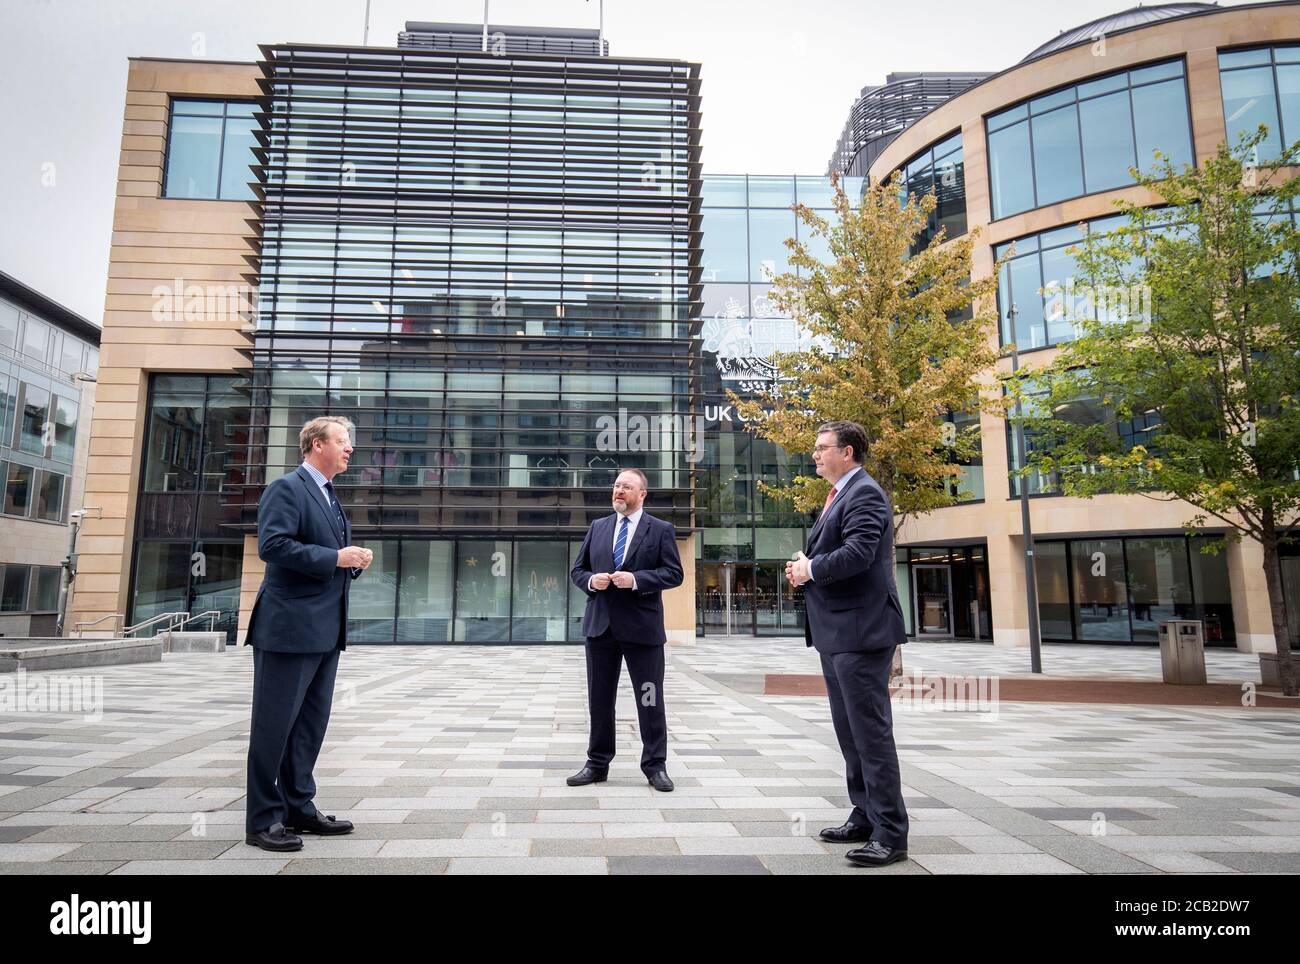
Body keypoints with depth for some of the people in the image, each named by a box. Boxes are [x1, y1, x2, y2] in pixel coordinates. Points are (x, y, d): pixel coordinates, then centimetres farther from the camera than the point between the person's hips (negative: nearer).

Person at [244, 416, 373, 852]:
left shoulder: (330, 496, 20)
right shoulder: (286, 488, -8)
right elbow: (273, 544, -20)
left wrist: (355, 561, 5)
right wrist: (335, 557, -20)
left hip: (324, 631, 9)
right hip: (289, 628, -9)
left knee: (310, 723, 15)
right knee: (274, 723, 0)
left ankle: (298, 808, 26)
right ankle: (262, 820, 9)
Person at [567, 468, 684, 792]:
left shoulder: (661, 530, 1)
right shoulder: (598, 527, 12)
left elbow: (673, 573, -6)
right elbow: (577, 570, 14)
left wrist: (636, 579, -18)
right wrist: (590, 580, -8)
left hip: (642, 627, -4)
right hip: (601, 625, 4)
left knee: (651, 701, 3)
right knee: (599, 699, 11)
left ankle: (655, 766, 16)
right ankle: (597, 764, 23)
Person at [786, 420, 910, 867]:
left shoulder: (864, 493, -12)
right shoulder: (839, 495, 19)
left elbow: (858, 553, -26)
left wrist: (810, 569, -12)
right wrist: (804, 566, 2)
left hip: (860, 629, -10)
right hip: (835, 630, 10)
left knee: (871, 732, -5)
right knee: (849, 732, 16)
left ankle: (890, 834, 3)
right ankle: (865, 818, 28)